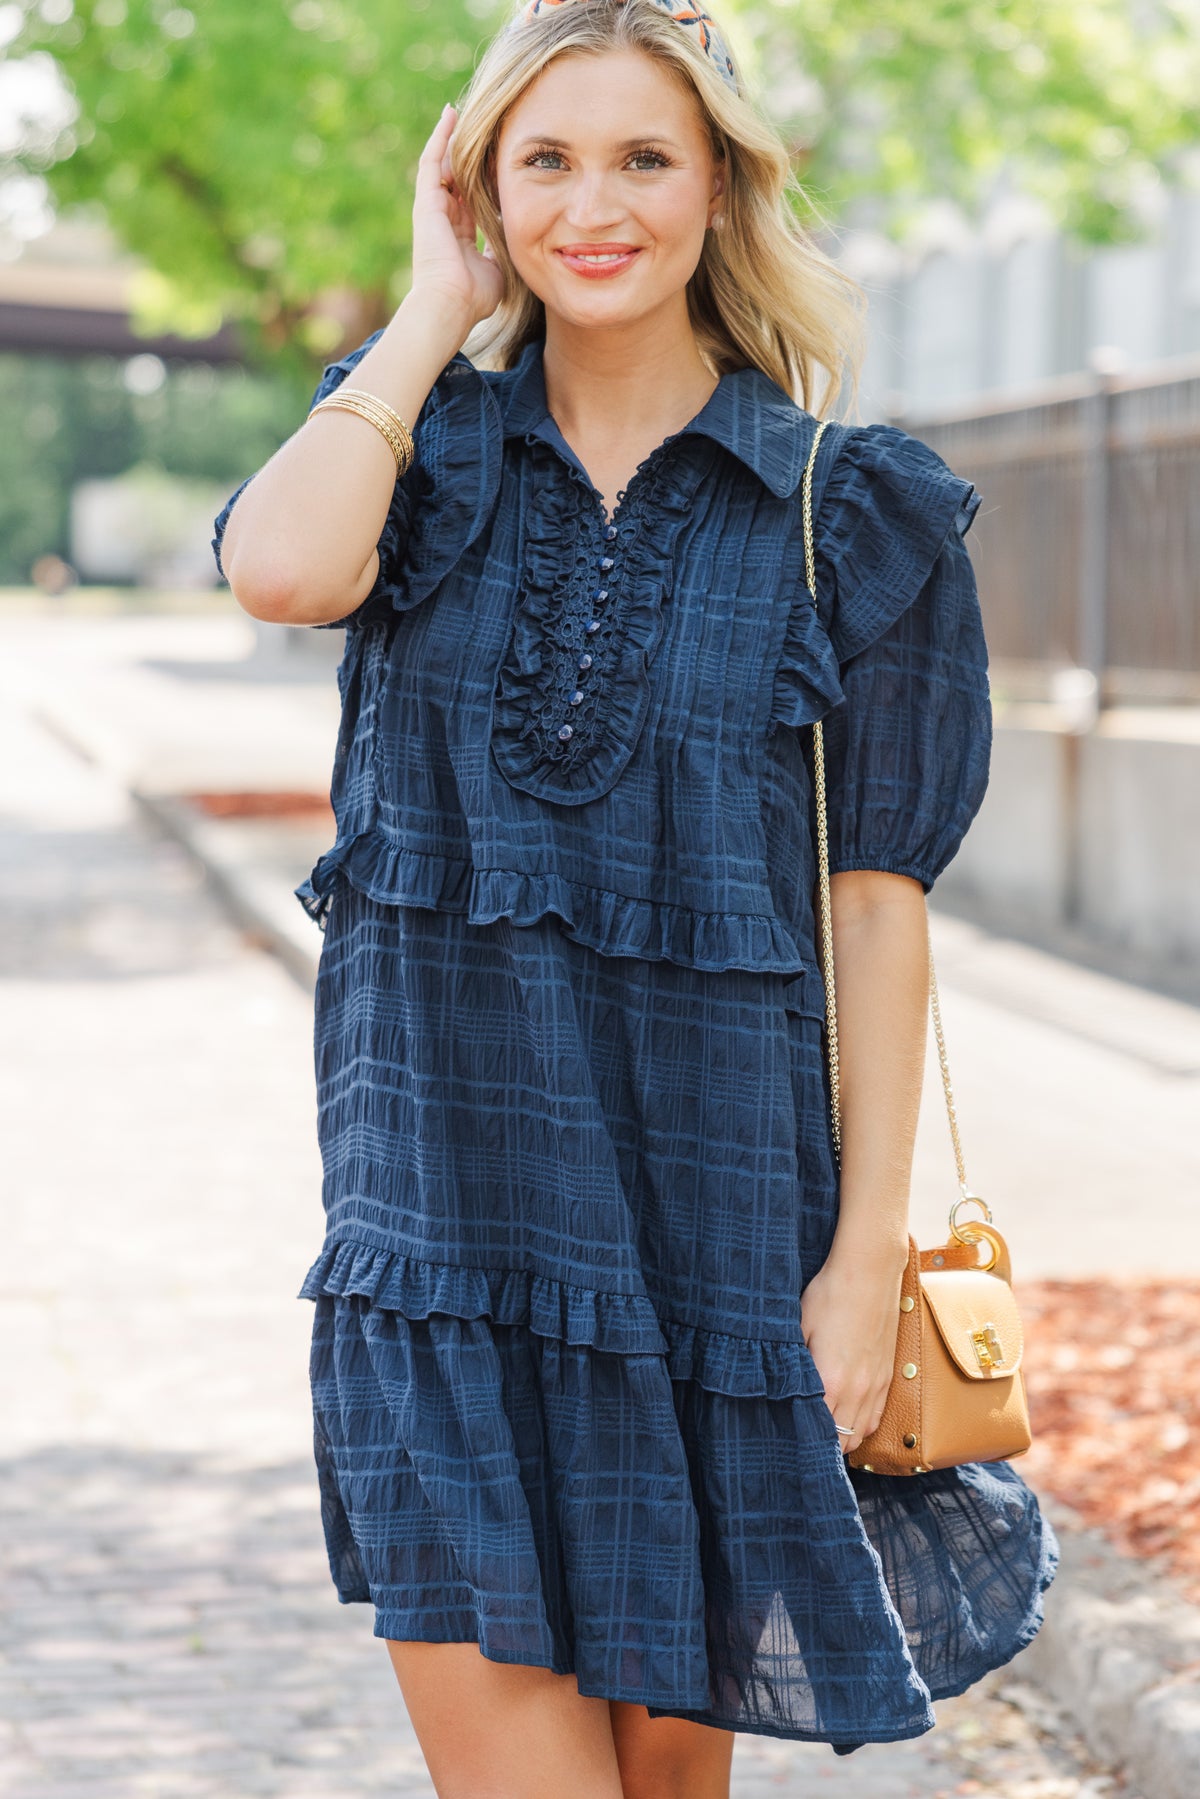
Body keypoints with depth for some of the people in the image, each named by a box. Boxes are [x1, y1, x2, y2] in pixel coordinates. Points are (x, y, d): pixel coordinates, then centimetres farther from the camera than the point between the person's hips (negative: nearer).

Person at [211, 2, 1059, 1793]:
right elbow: (279, 570, -18)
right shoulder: (425, 442, 6)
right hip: (446, 1191, 1)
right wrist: (437, 303, -6)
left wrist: (868, 1254, -6)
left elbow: (875, 901, -2)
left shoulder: (851, 509, 0)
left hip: (712, 1192, -1)